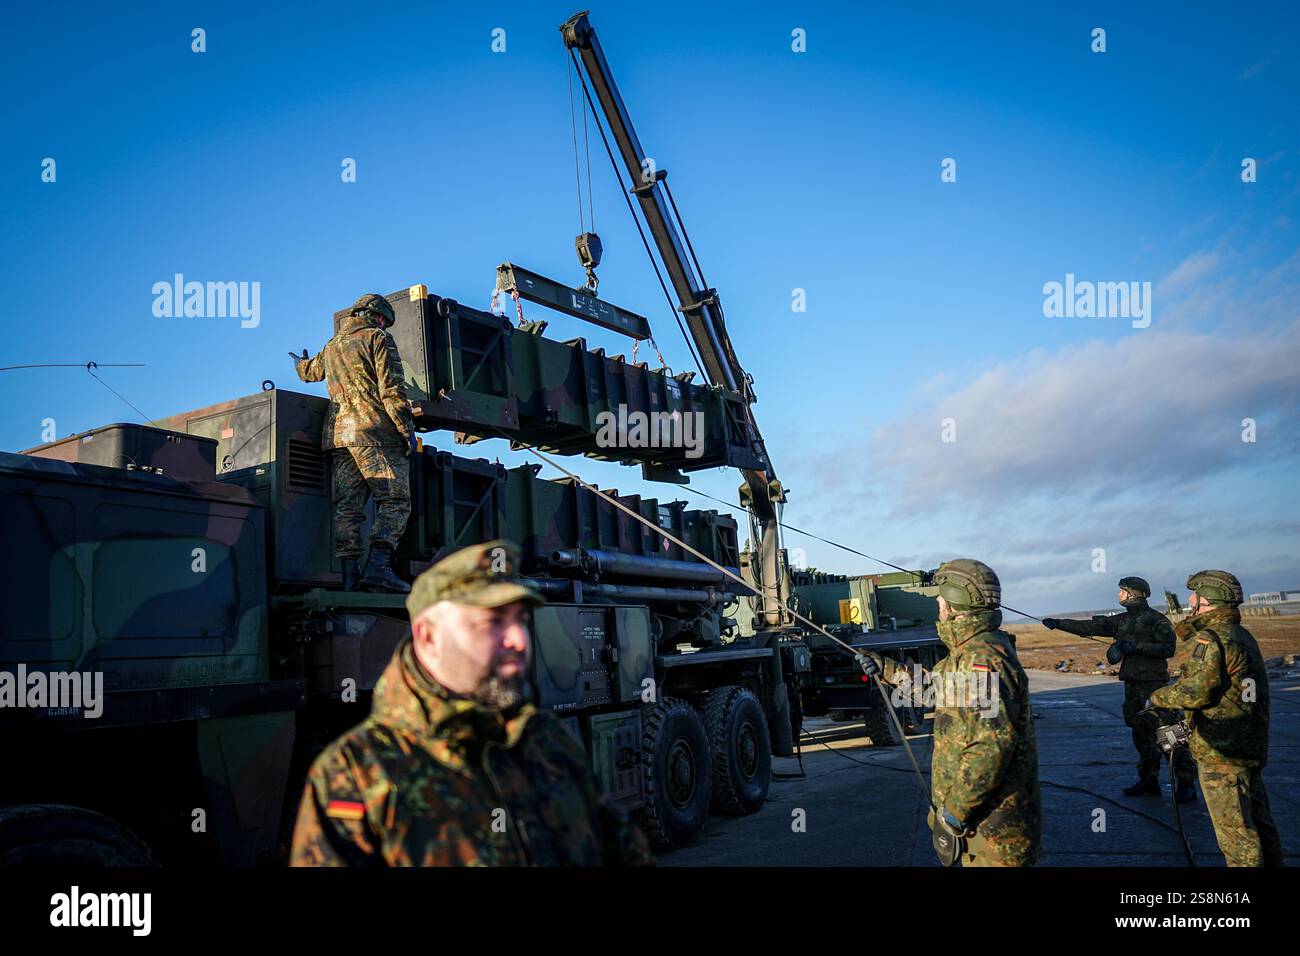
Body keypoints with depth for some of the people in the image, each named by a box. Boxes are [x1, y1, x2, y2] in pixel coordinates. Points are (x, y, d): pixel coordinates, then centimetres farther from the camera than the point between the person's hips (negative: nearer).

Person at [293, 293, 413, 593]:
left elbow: (310, 371, 46)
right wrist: (407, 430, -9)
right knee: (395, 500, -10)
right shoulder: (377, 338, 3)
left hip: (338, 433, 7)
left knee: (347, 507, 4)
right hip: (374, 430, -7)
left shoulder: (331, 346, 24)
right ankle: (379, 566, -26)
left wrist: (299, 362, 69)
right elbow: (391, 389, -8)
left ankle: (350, 575, -3)